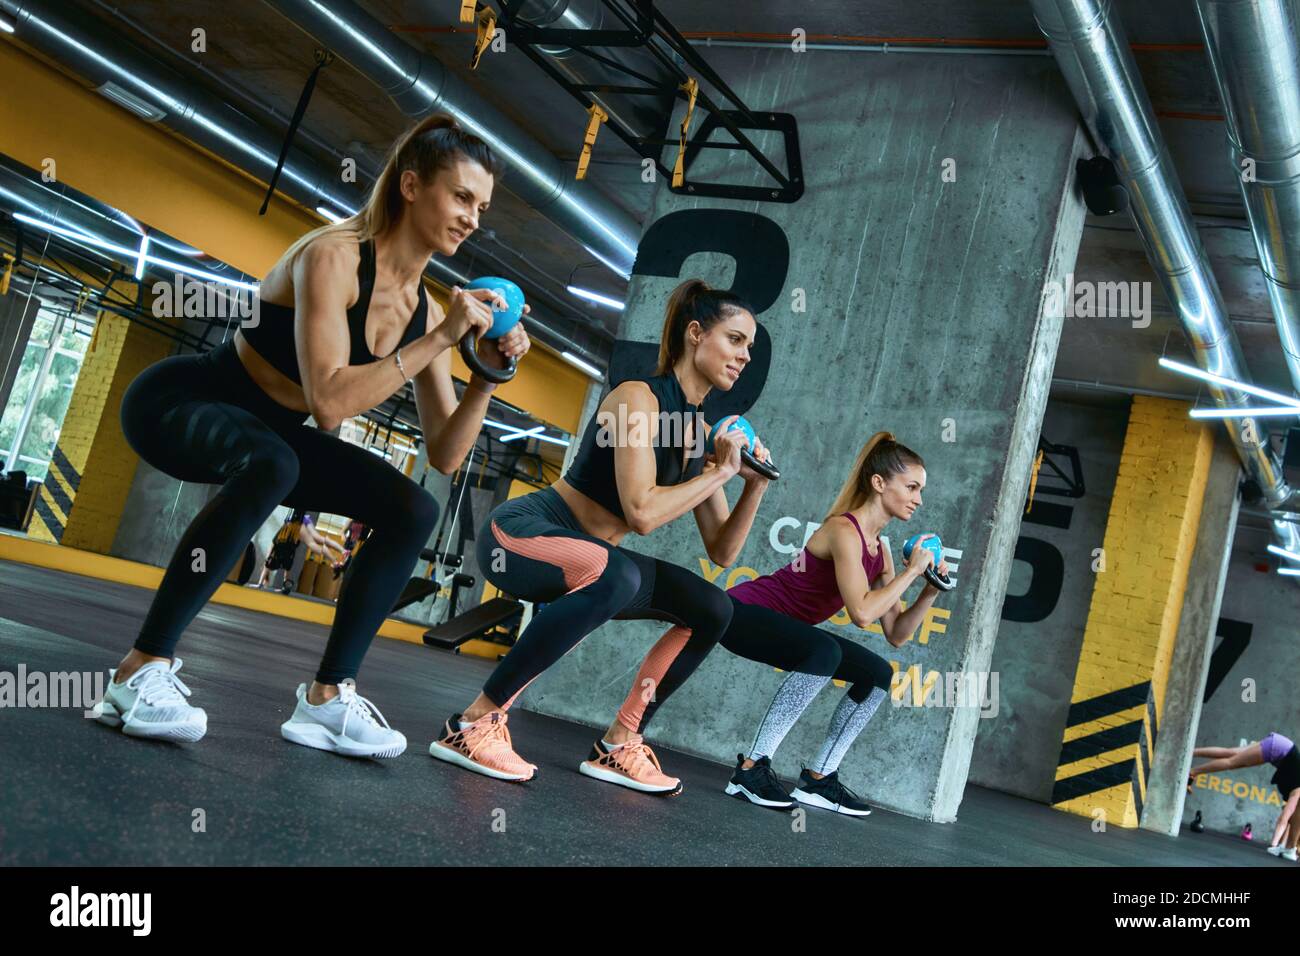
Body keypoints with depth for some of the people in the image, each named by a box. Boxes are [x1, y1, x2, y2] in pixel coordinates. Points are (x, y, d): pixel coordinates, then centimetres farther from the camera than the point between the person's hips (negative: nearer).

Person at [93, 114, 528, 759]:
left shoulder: (426, 308, -4)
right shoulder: (334, 257, -24)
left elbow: (445, 456, -3)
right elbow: (329, 403, -35)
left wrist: (488, 376, -17)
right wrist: (438, 340, -32)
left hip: (264, 433, 7)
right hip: (177, 405, -7)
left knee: (412, 510, -7)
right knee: (271, 464, -39)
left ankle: (329, 696, -6)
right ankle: (141, 672, -29)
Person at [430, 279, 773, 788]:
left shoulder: (703, 432, 8)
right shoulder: (638, 398, -17)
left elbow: (721, 551, 9)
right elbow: (641, 512, -28)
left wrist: (754, 485, -5)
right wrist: (720, 472, -18)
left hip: (585, 558, 9)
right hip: (520, 532, -9)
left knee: (712, 609, 2)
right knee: (616, 575, -39)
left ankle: (619, 746, 5)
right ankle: (474, 723, -29)